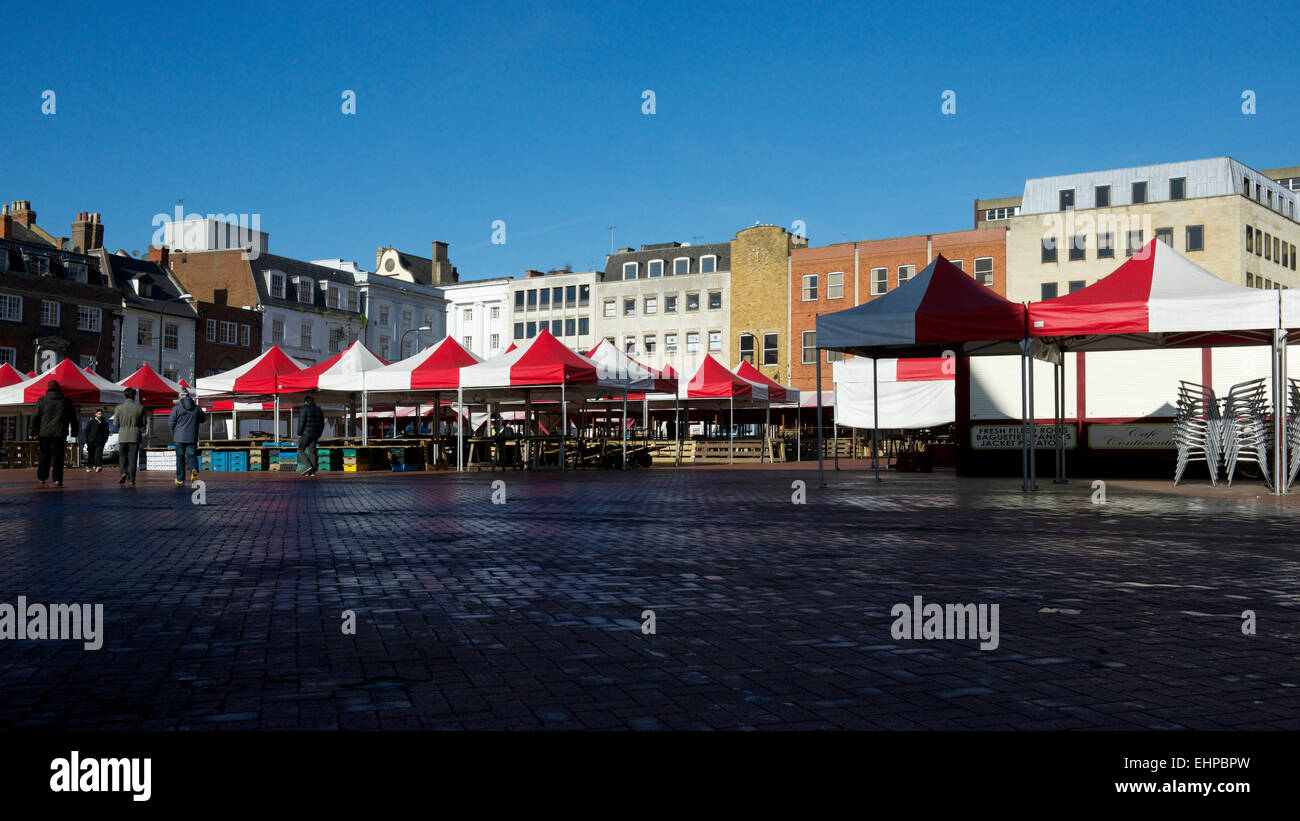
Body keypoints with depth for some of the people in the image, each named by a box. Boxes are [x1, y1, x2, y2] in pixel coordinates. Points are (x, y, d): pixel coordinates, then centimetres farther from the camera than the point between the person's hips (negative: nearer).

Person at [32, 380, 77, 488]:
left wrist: (34, 431, 7)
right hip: (59, 434, 0)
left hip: (44, 433, 0)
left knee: (44, 455, 12)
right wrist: (74, 431, 21)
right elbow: (73, 417, 12)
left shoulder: (41, 401, 2)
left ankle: (41, 478, 17)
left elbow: (36, 417, 1)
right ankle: (58, 479, -9)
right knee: (57, 456, -1)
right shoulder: (65, 401, 5)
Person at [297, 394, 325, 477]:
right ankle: (312, 472, -1)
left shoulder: (304, 408, -7)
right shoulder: (318, 410, 12)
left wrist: (299, 434, -7)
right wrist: (318, 435, 18)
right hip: (314, 435, 6)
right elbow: (322, 425, 14)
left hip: (305, 434, -6)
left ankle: (308, 466, -12)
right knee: (312, 451, 5)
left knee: (301, 450, 5)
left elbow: (301, 422, -13)